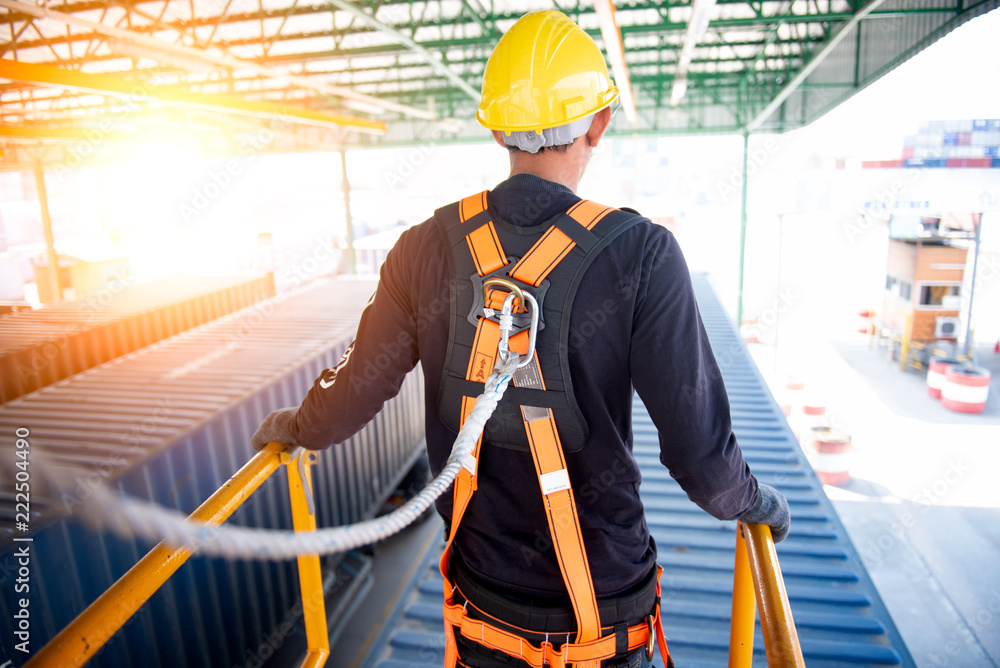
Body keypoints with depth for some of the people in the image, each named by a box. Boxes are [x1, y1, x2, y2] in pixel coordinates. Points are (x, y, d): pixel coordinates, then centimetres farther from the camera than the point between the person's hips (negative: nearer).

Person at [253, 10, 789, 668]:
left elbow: (356, 393, -5)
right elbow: (698, 450, -19)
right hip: (603, 602, -1)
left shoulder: (431, 245, -12)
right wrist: (758, 503, 3)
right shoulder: (641, 254, -20)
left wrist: (294, 426, 17)